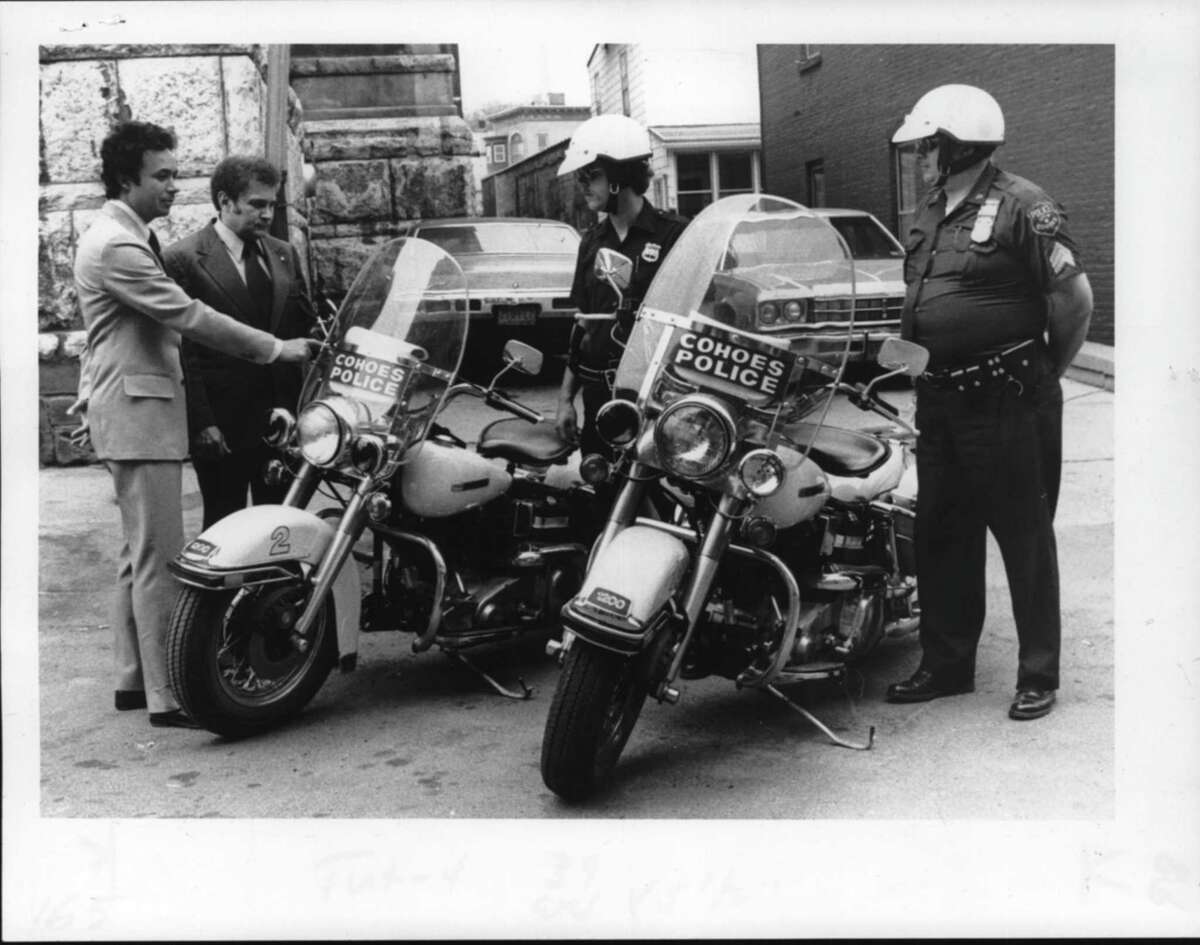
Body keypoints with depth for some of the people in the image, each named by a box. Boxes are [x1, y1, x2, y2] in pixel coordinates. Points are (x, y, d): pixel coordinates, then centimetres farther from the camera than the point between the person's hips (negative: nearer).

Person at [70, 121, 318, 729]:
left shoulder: (124, 237, 17)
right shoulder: (116, 245, -16)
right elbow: (187, 317, -21)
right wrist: (276, 349, -17)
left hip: (128, 405, 11)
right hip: (138, 412, -11)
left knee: (139, 554, 14)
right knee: (158, 559, -9)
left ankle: (133, 679, 23)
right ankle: (167, 697, -5)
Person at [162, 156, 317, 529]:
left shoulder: (284, 255, 13)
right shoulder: (182, 259, -5)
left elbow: (306, 330, 14)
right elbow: (182, 350, -9)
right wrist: (202, 423, -14)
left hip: (283, 418, 5)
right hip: (220, 427, -5)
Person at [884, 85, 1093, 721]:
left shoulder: (1021, 207, -11)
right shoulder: (929, 214, 13)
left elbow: (1076, 299, -10)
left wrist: (1044, 375, -1)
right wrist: (911, 358, 13)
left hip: (1005, 403, -8)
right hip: (939, 400, 8)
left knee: (1025, 538, 2)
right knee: (941, 535, 13)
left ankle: (1039, 676, 12)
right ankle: (946, 664, 26)